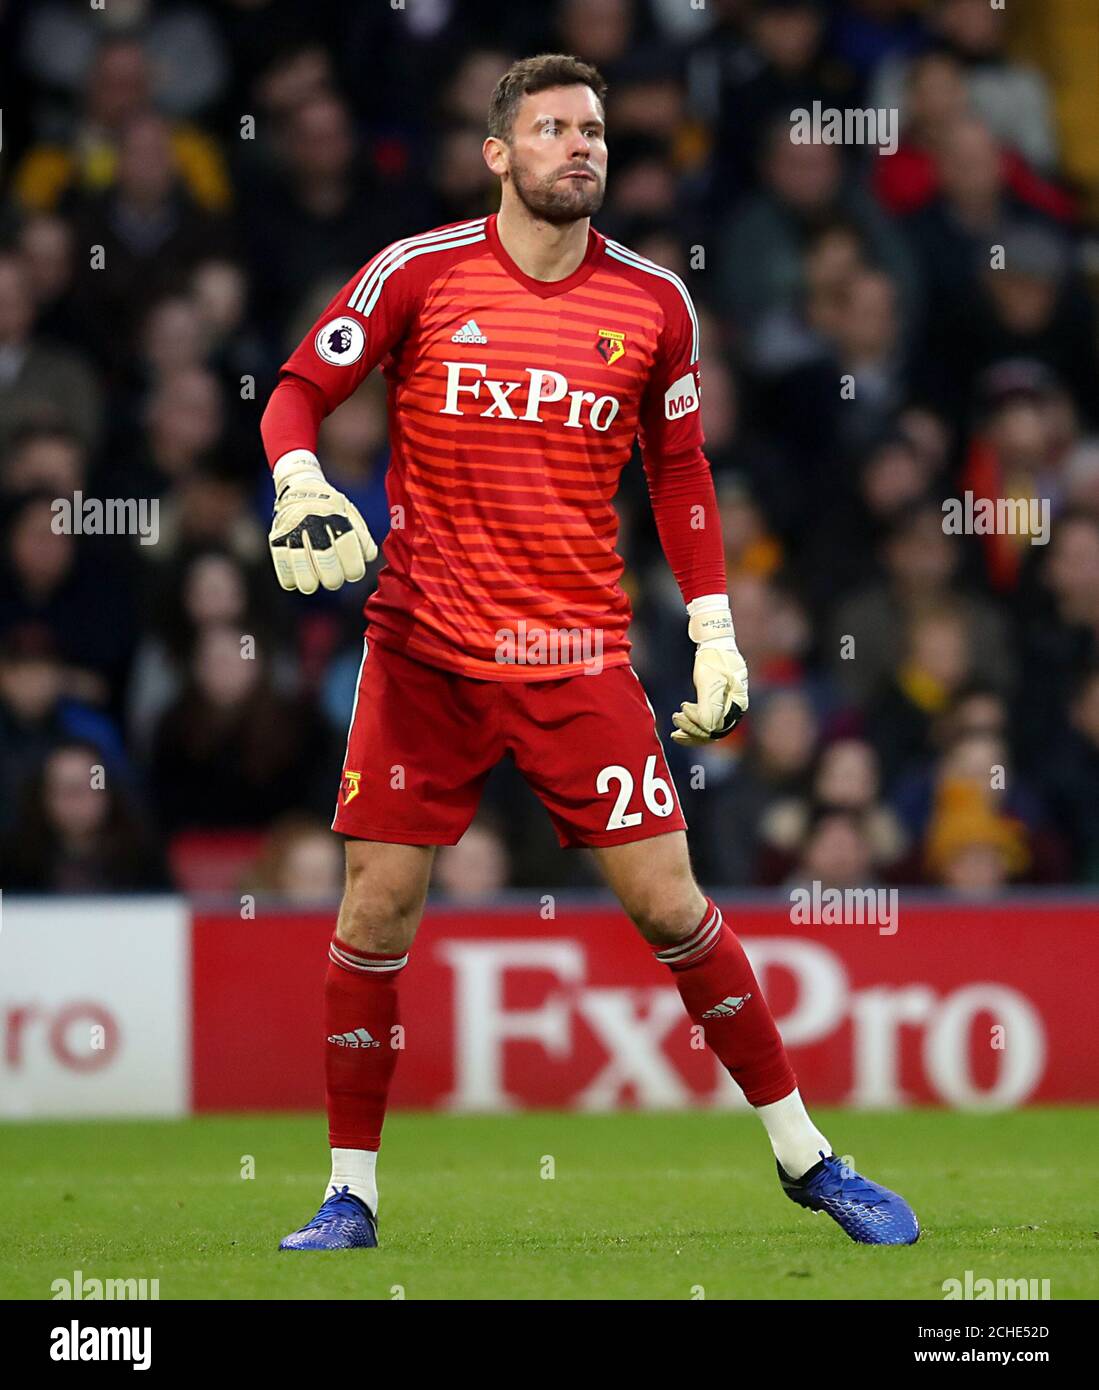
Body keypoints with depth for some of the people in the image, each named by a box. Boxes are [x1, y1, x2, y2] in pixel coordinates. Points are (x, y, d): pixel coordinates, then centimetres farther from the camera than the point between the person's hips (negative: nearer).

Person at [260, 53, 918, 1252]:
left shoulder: (653, 301, 3)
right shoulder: (418, 274, -3)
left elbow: (678, 469, 14)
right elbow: (299, 389, 4)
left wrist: (713, 632, 8)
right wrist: (301, 488, -17)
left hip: (580, 655, 0)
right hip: (423, 648, 0)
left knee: (669, 903, -2)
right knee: (375, 907, -2)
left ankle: (805, 1155, 11)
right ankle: (350, 1192, 11)